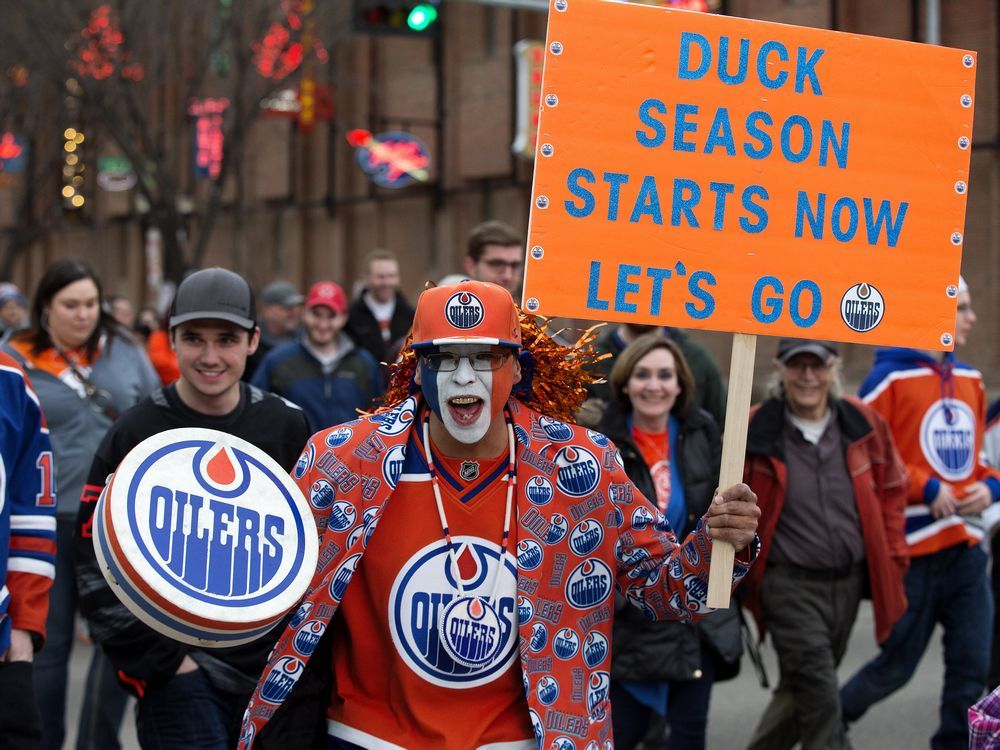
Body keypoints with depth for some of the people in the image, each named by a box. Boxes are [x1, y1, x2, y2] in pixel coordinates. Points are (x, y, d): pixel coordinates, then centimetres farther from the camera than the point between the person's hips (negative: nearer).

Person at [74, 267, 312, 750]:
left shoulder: (287, 427, 3)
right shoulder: (135, 435, -6)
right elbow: (98, 568, -6)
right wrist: (162, 659, -10)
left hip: (273, 670, 4)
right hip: (178, 673, -4)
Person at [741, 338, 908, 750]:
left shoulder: (865, 423, 1)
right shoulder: (752, 431, -9)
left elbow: (892, 490, 13)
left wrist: (893, 558, 10)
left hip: (850, 580, 5)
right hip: (789, 583, -5)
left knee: (803, 689, 18)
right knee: (821, 700, -13)